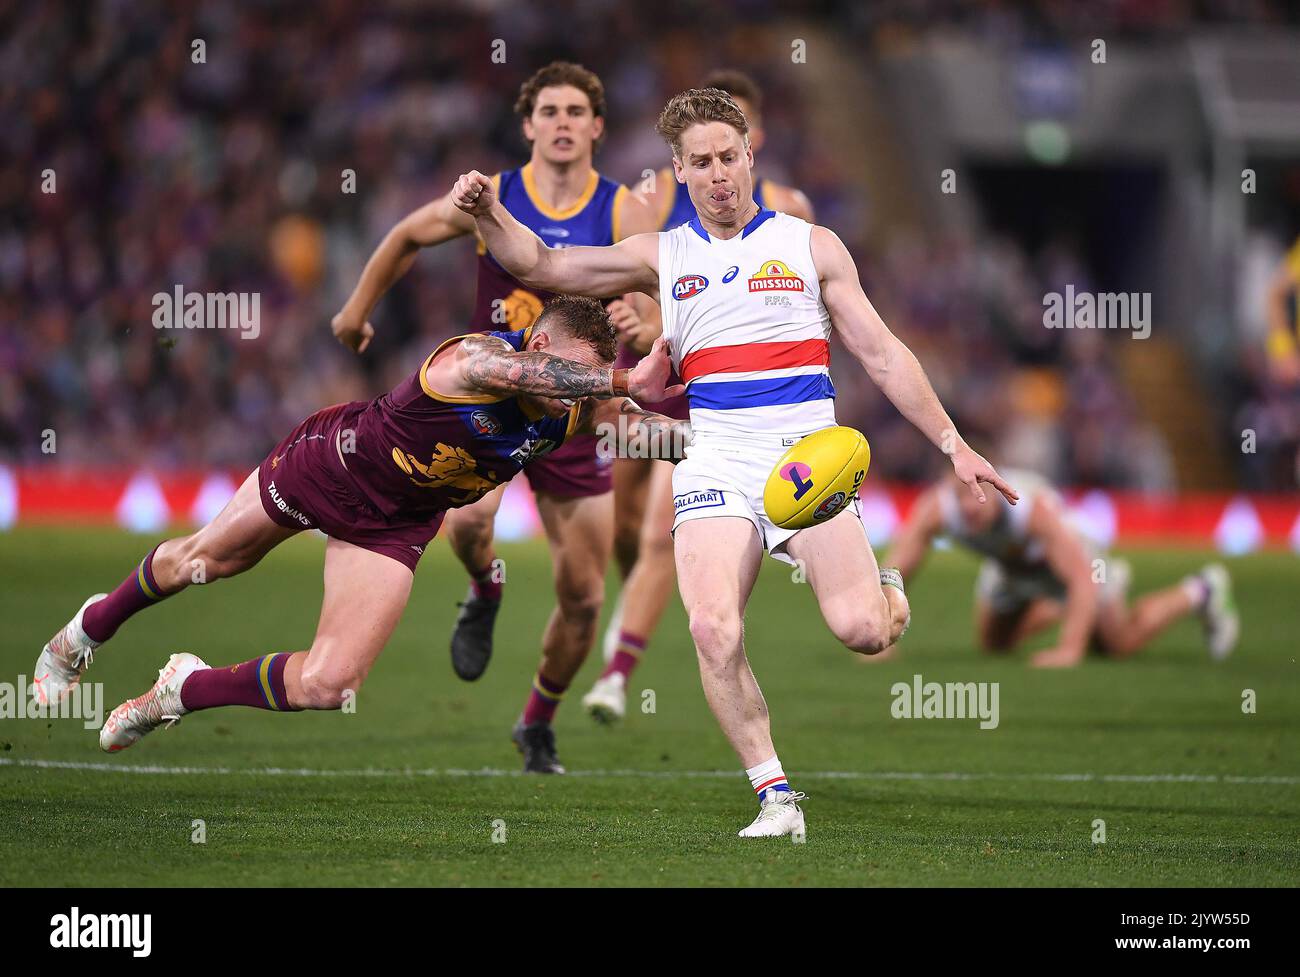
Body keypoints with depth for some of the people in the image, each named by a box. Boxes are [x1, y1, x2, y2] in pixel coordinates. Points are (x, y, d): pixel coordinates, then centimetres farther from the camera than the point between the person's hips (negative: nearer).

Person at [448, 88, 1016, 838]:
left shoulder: (811, 246, 9)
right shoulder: (661, 257, 13)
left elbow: (883, 354, 10)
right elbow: (538, 265, 13)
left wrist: (953, 445, 4)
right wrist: (488, 212, -7)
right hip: (717, 463, 1)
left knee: (859, 630, -18)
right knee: (714, 630, -21)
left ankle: (890, 597, 20)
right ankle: (776, 797, -9)